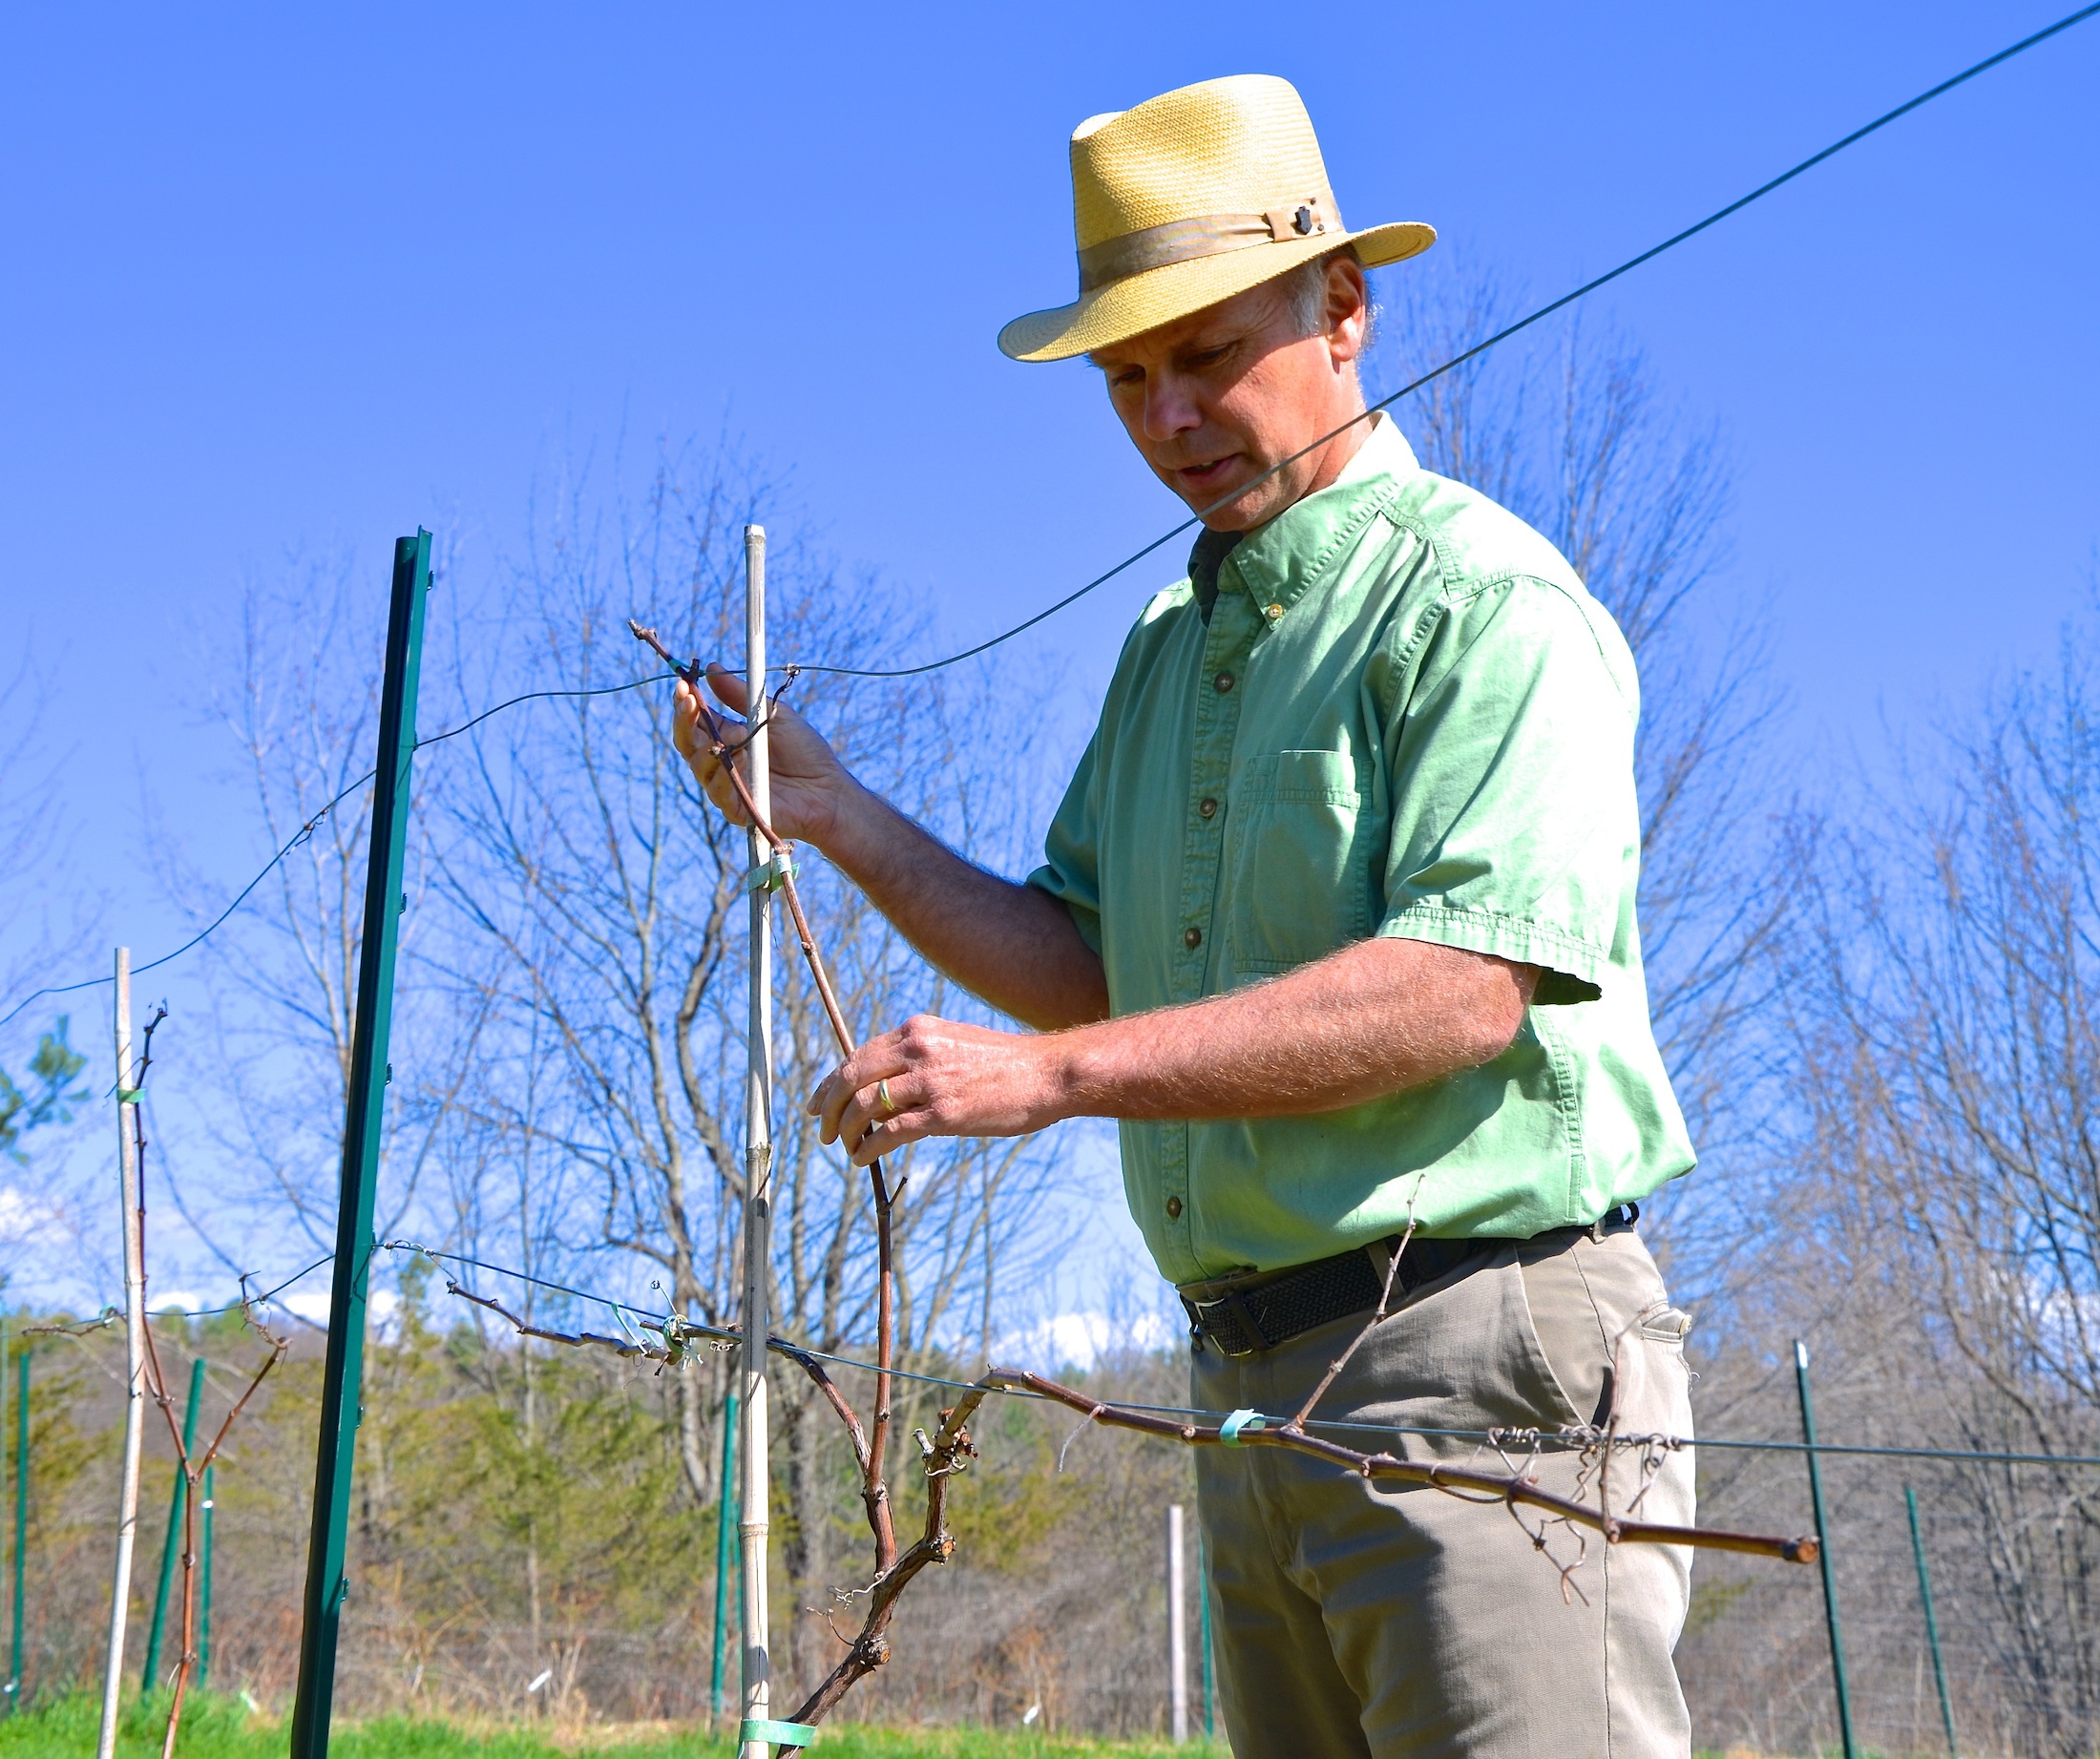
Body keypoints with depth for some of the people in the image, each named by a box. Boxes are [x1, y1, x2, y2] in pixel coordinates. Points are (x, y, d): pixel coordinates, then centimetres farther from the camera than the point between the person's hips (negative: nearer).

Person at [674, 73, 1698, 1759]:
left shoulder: (1486, 601, -8)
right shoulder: (1168, 650, 19)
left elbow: (1466, 986, -20)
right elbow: (1090, 975, 17)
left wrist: (1052, 1073, -22)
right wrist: (837, 815, 5)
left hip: (1479, 1352, -8)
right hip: (1256, 1378, 8)